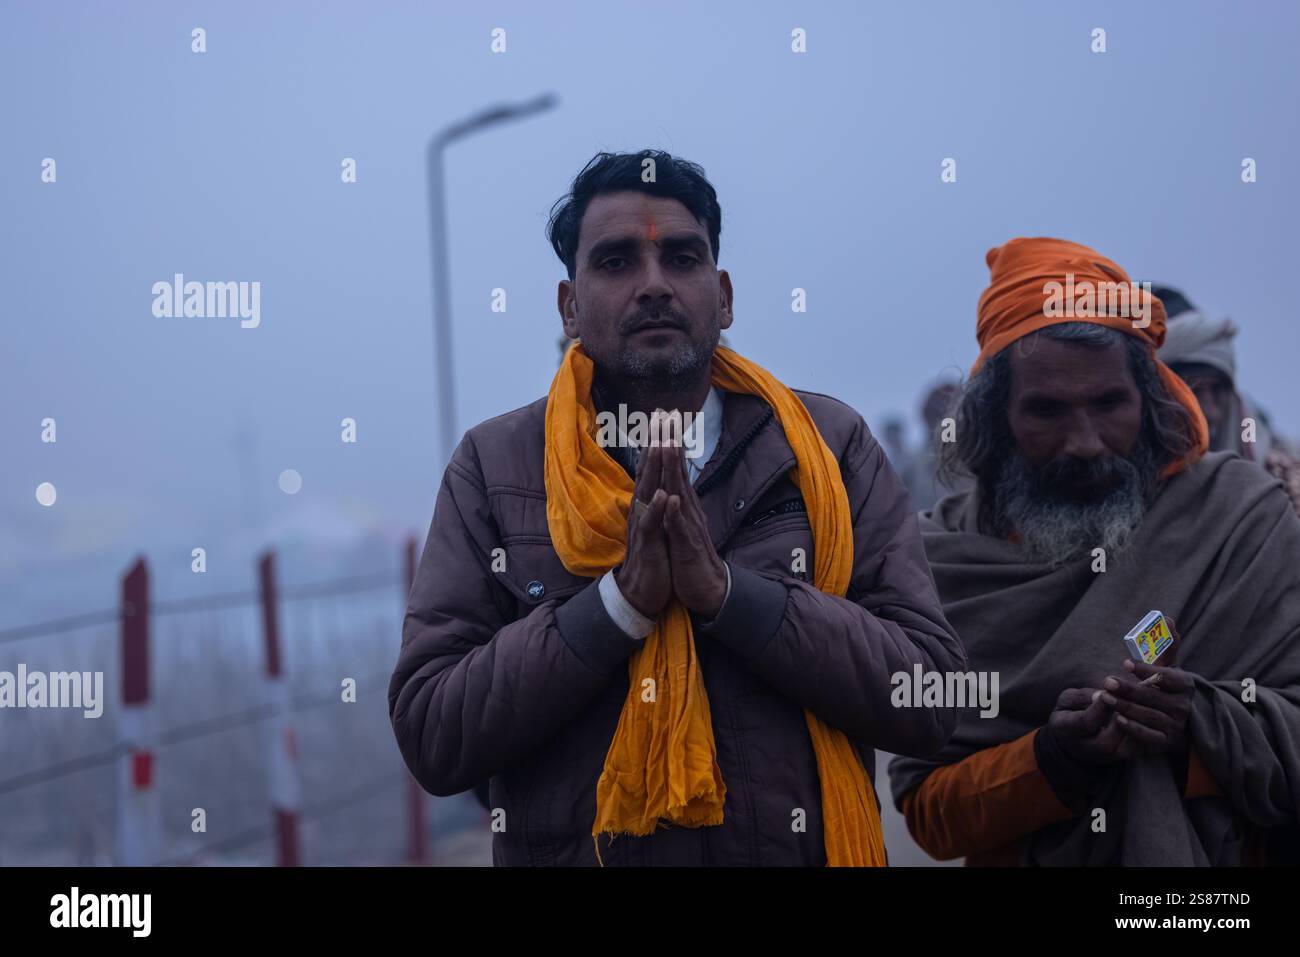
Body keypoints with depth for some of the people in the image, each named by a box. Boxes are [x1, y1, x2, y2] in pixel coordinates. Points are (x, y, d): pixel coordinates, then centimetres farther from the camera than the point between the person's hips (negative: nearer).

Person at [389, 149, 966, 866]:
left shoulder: (833, 448, -2)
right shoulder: (492, 465, -3)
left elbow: (930, 699, -11)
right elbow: (429, 738, -11)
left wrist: (726, 590, -21)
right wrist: (621, 598, -20)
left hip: (801, 847, 1)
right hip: (568, 846, 0)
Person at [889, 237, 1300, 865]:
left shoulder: (1239, 515, -1)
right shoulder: (940, 563, 0)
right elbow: (930, 816, -1)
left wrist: (1202, 725, -19)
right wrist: (1054, 758, -15)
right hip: (1019, 852, 0)